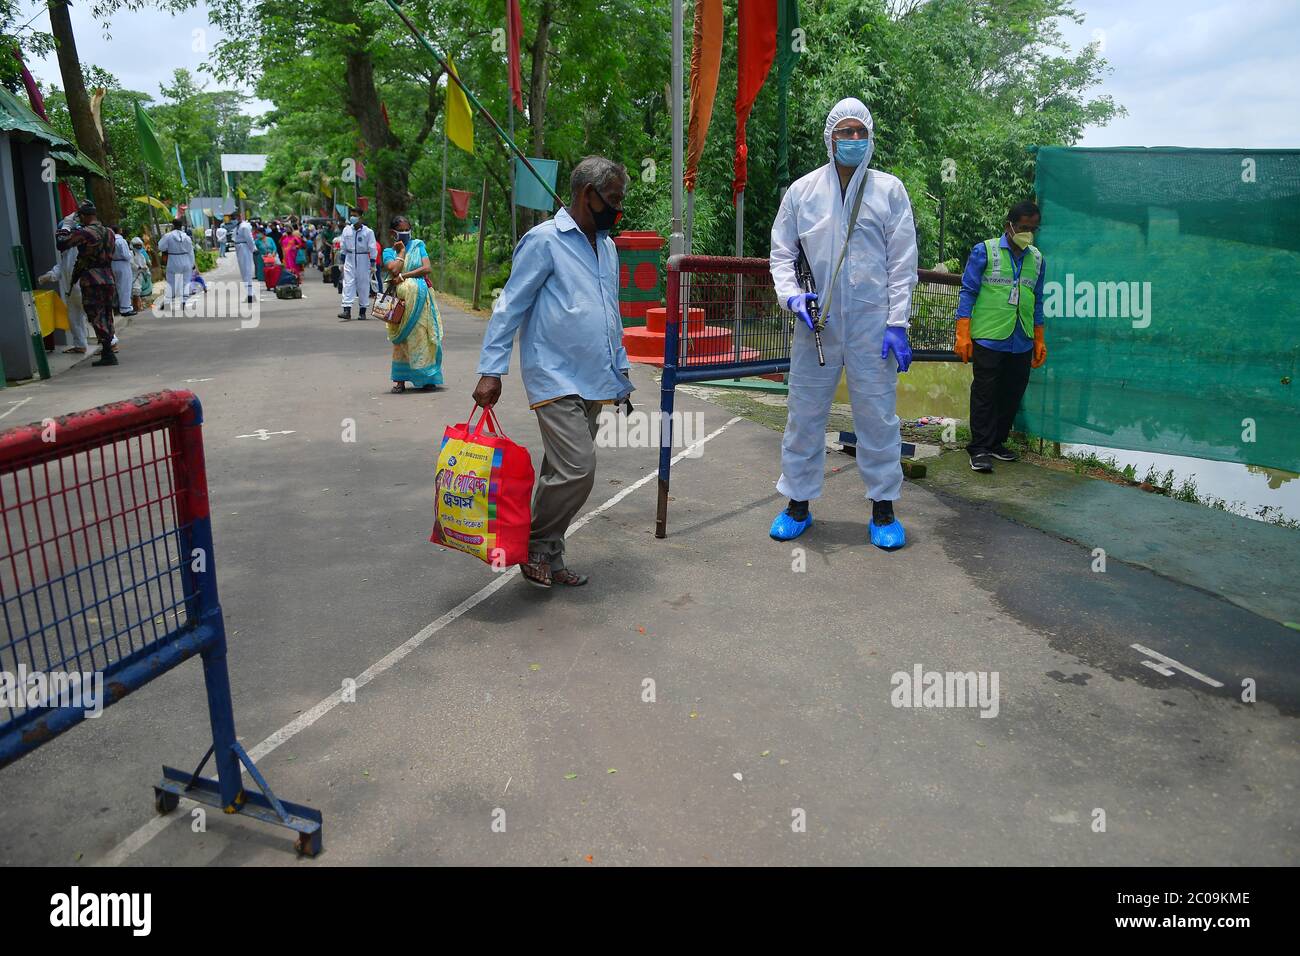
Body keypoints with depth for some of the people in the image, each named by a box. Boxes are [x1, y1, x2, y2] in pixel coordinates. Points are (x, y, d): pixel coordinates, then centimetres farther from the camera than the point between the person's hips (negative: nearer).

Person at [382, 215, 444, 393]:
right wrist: (402, 251, 0)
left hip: (421, 297, 0)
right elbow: (394, 269, -11)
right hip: (401, 298, 0)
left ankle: (427, 378, 3)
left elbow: (427, 268, -4)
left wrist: (404, 276, -9)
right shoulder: (389, 252, 9)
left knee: (422, 335, -2)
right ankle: (400, 379, 3)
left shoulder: (418, 245, 10)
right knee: (402, 338, -2)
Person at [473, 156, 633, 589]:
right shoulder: (544, 240, -7)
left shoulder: (607, 247, 17)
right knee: (577, 471, -15)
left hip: (595, 384, 7)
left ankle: (547, 559, 19)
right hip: (557, 380, -7)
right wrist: (491, 371, -14)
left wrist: (621, 370, 24)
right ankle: (536, 546, 6)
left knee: (565, 473, 9)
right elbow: (510, 307, -8)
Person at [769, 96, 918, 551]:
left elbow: (902, 262, 3)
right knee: (804, 414, 6)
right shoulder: (802, 190, 7)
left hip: (872, 325, -1)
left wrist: (897, 322, -5)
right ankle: (798, 503, 20)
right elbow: (782, 253, 10)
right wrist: (791, 295, -9)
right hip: (815, 321, 1)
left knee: (877, 415, 3)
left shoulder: (890, 190, 5)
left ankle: (883, 508, 16)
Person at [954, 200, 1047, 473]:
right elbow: (968, 292, -2)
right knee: (984, 394, -2)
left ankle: (997, 443, 20)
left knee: (1012, 395, 8)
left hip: (1022, 343, 5)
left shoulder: (1036, 258, 14)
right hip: (988, 338, -5)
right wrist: (963, 335, -9)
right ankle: (979, 450, 3)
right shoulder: (984, 251, 0)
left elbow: (1037, 301, 20)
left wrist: (1039, 340, 18)